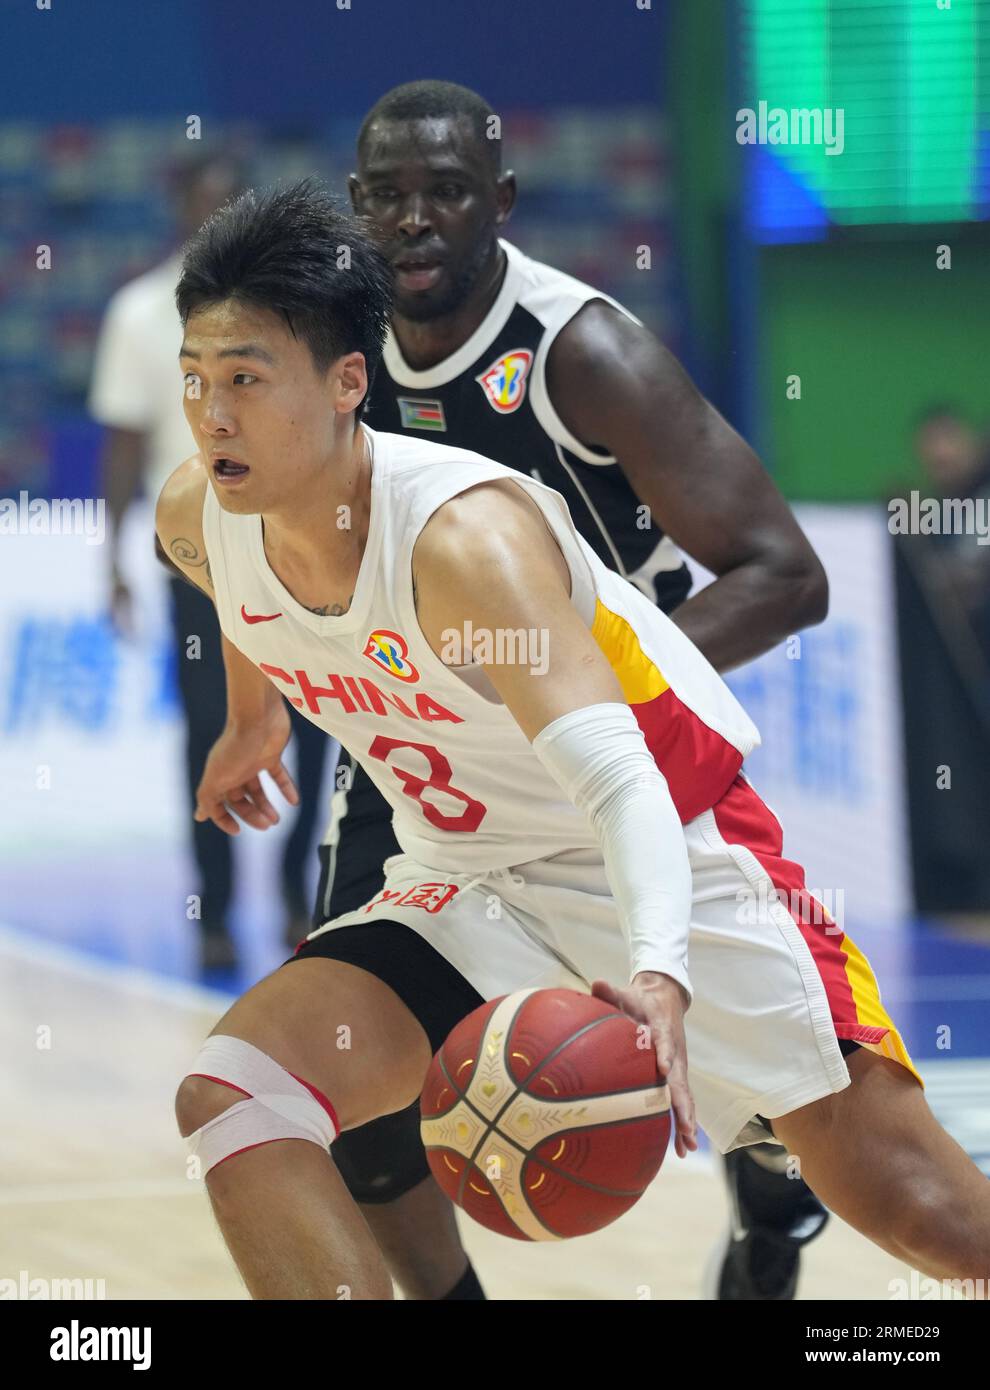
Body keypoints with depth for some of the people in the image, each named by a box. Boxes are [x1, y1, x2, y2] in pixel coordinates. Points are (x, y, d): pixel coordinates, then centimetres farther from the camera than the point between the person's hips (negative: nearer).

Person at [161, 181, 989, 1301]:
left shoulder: (464, 535, -30)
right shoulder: (196, 519, -10)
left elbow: (619, 779, -42)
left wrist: (660, 972, -58)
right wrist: (253, 716, 35)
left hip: (668, 858, -6)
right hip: (470, 893, 6)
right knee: (230, 1096, -18)